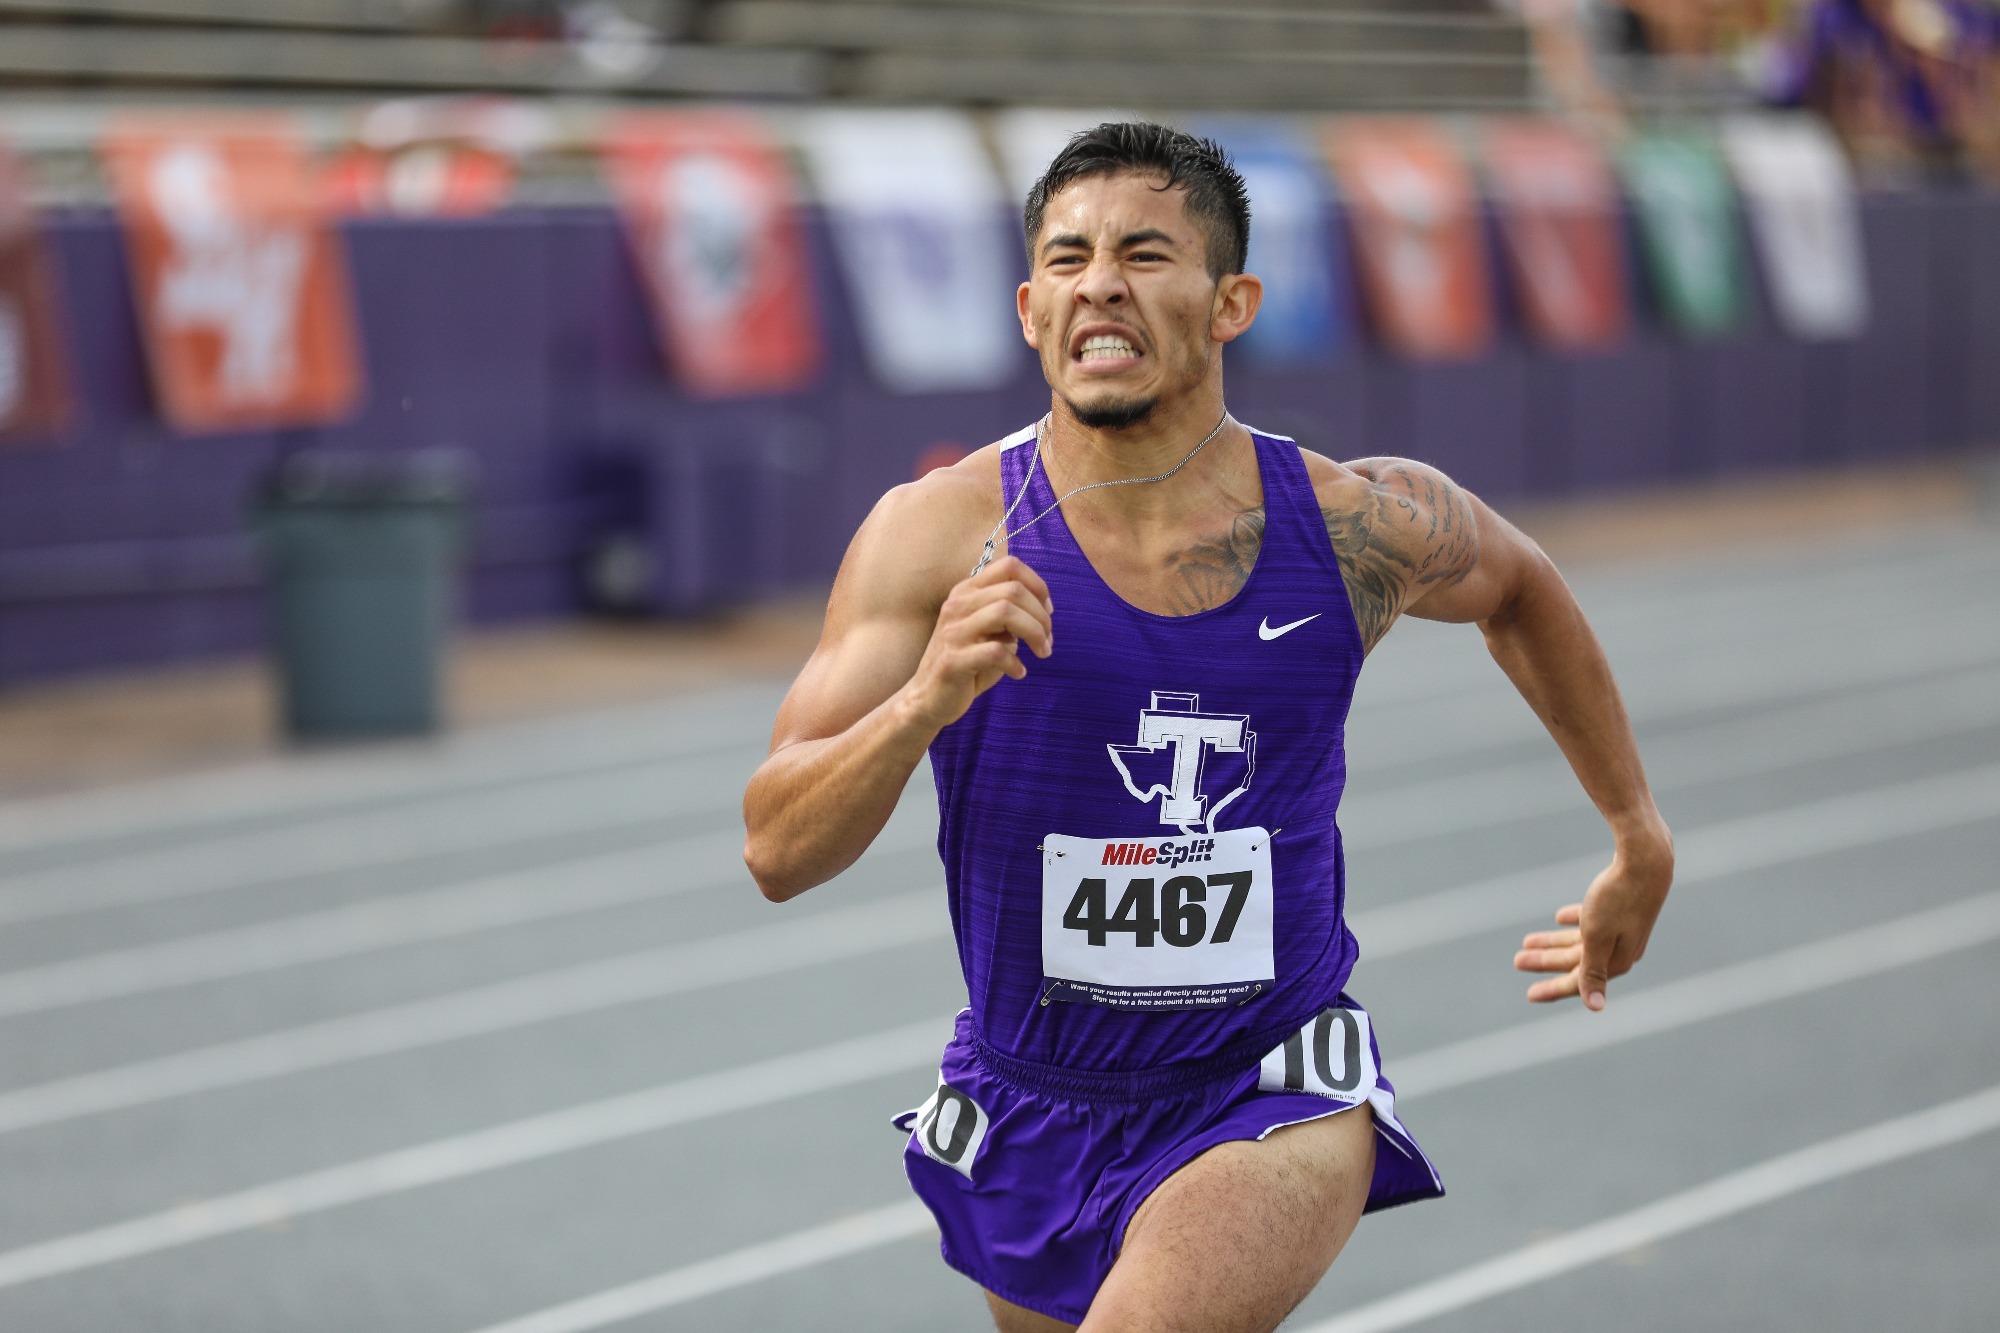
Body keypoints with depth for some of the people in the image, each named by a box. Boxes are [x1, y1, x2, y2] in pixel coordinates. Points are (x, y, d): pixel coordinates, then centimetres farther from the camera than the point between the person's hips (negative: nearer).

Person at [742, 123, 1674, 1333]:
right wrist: (927, 700, -36)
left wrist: (1640, 837, 22)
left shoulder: (1362, 528, -10)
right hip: (1031, 1114, 2)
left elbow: (1516, 586, 15)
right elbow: (780, 854, -19)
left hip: (1275, 1102, -2)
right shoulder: (941, 533, -15)